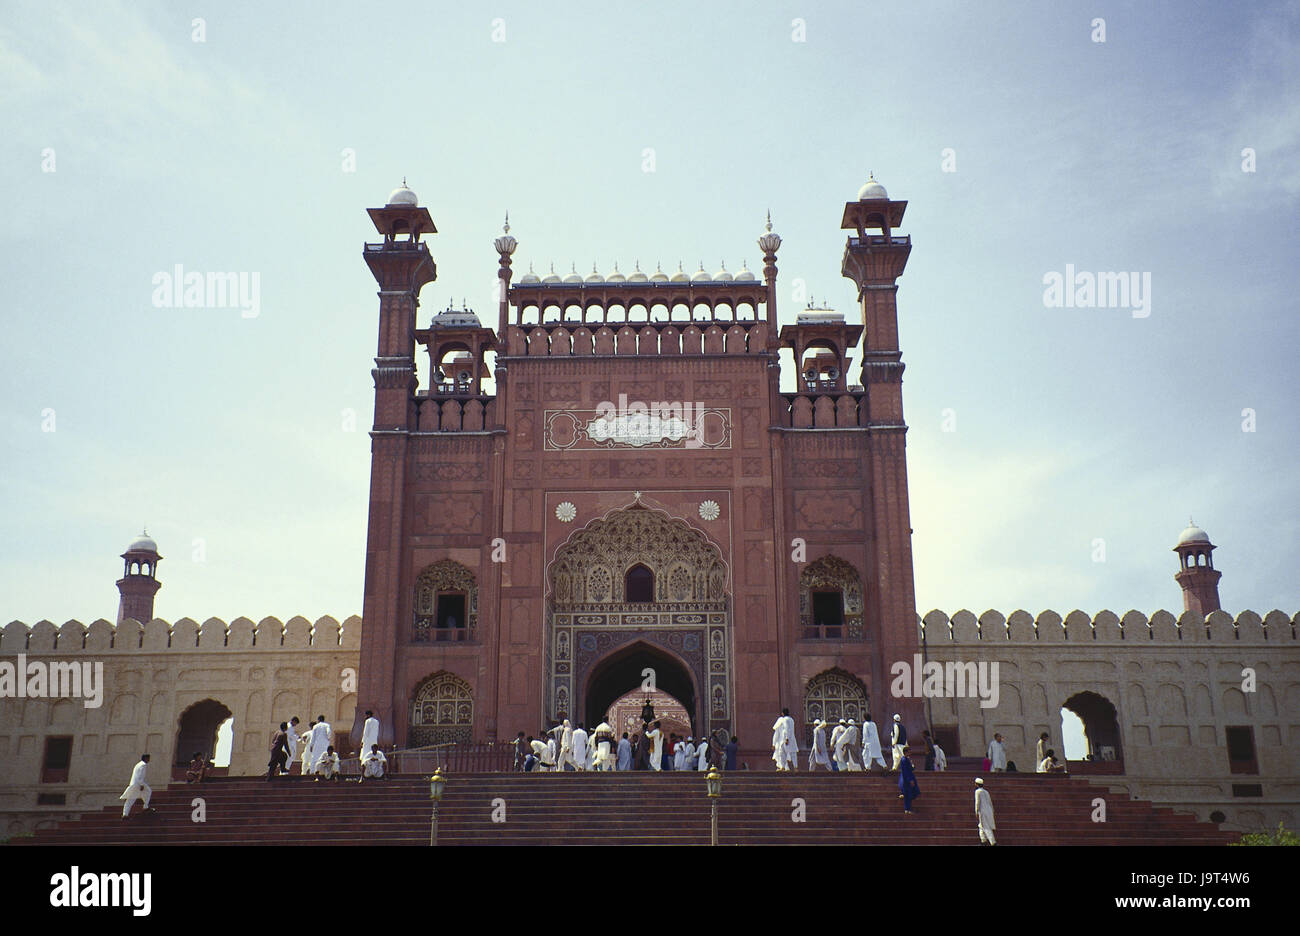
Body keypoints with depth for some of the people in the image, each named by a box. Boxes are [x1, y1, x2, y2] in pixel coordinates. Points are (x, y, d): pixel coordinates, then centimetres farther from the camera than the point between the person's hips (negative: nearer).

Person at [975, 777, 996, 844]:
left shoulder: (978, 791, -6)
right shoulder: (986, 792, 17)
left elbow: (977, 802, -13)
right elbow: (990, 803, 19)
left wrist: (976, 812, -11)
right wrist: (992, 812, 23)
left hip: (982, 812, -8)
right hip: (989, 811, 8)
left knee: (986, 828, -7)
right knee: (981, 826, 20)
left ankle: (993, 842, -16)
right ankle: (984, 841, 17)